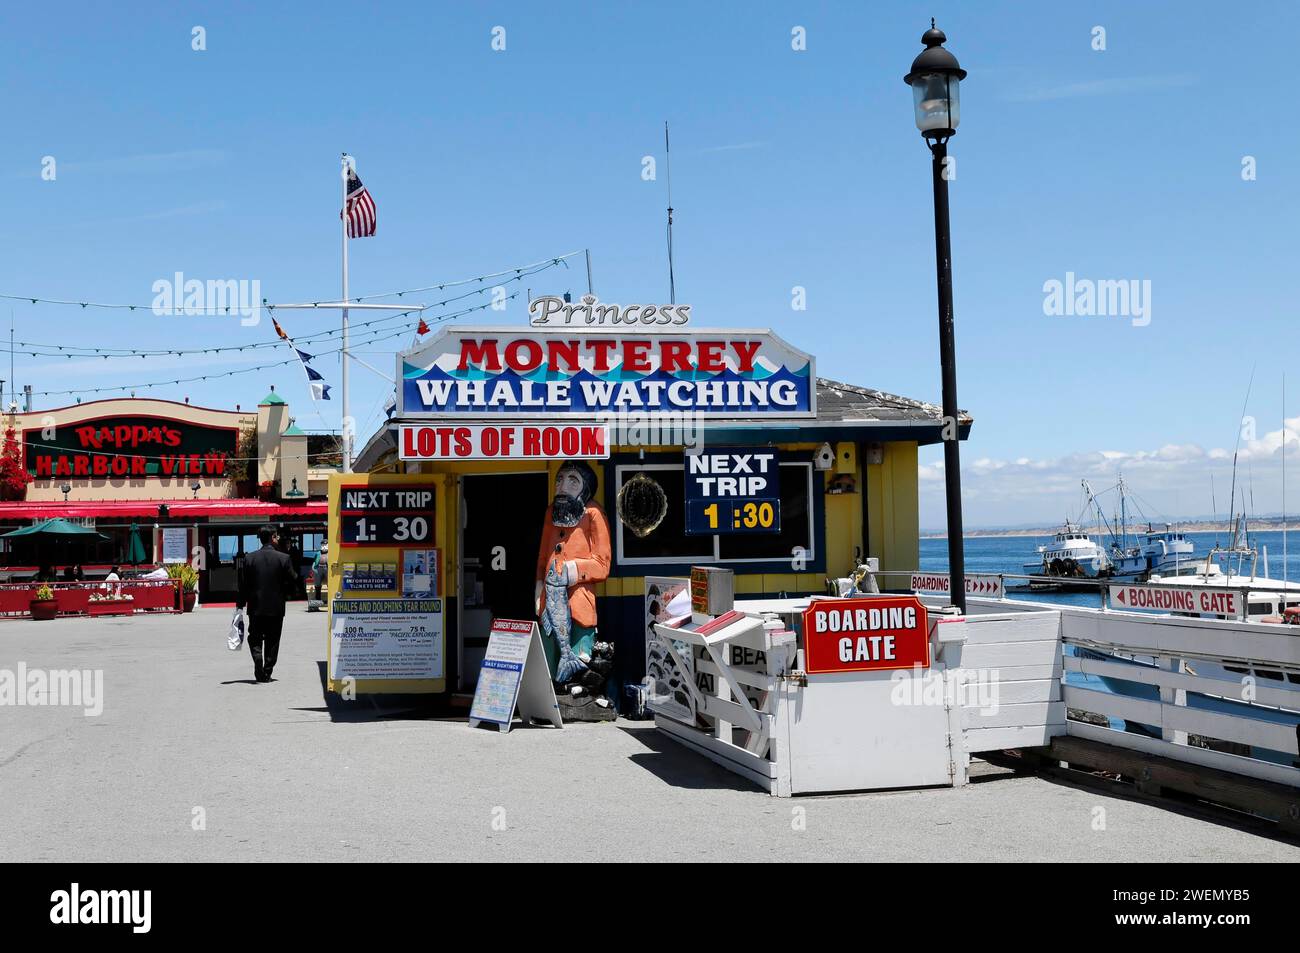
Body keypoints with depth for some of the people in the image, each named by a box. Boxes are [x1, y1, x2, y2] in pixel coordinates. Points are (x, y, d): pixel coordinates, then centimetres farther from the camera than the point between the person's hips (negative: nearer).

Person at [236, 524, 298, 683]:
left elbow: (243, 585, -2)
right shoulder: (284, 558, -7)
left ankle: (258, 658, -13)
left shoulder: (249, 558, -2)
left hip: (255, 607, 1)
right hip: (276, 607, -1)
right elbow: (293, 582, -5)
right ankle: (267, 673, 9)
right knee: (272, 641, 9)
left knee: (255, 638, 13)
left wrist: (240, 605, 4)